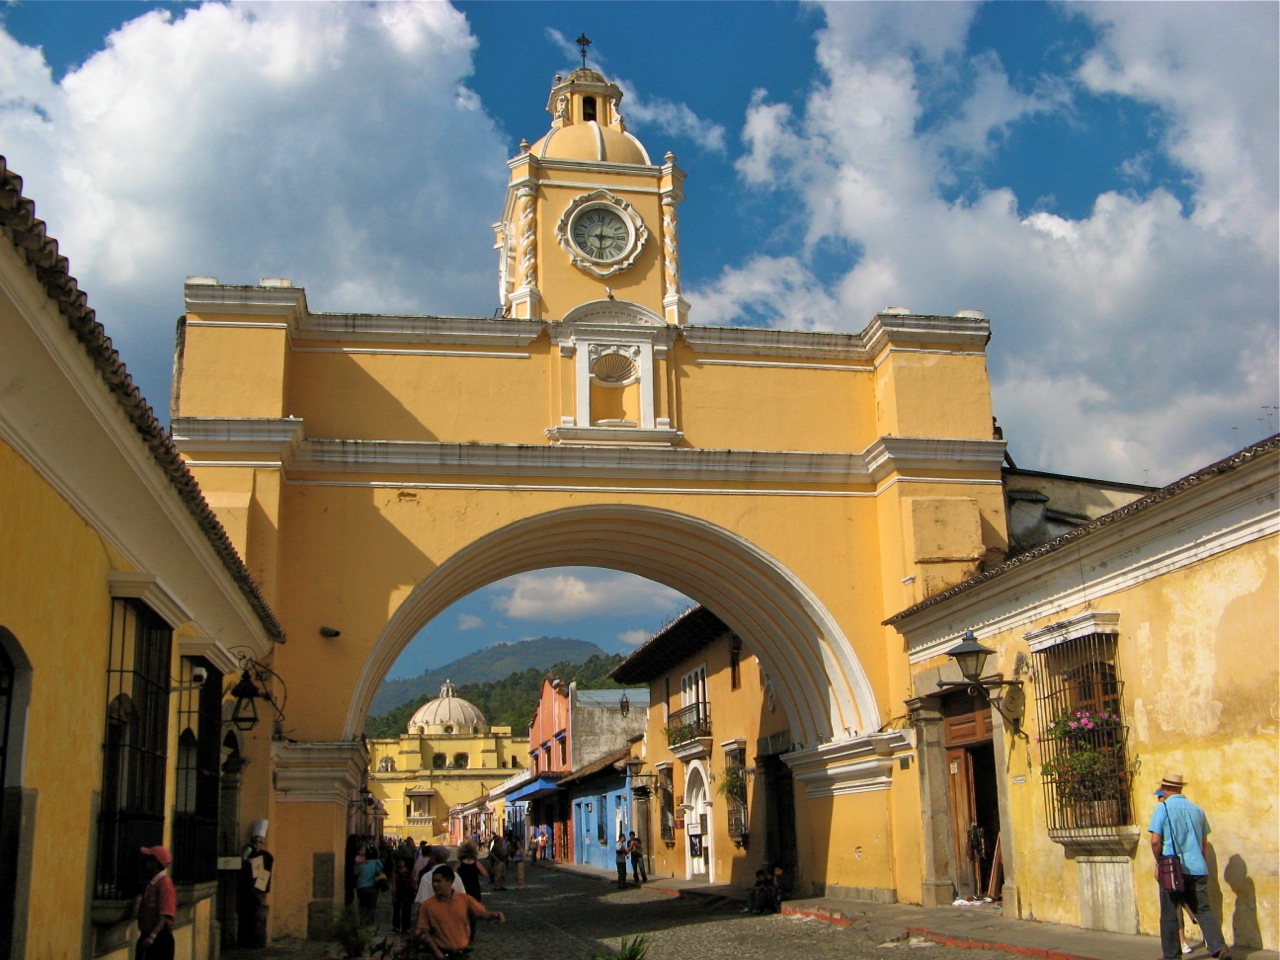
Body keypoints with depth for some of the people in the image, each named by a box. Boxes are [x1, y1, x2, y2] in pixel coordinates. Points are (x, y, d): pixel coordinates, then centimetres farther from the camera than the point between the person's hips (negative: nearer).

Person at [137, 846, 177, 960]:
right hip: (147, 937, 9)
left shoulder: (164, 883, -15)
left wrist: (152, 935, -33)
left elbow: (165, 915, -23)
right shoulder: (150, 883, 13)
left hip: (160, 939, -9)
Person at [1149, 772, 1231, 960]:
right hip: (1197, 868, 4)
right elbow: (1205, 843, 16)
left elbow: (1155, 841, -13)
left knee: (1169, 915, 5)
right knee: (1203, 909, 8)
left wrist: (1158, 862, 2)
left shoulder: (1163, 808, -7)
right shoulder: (1197, 809, 9)